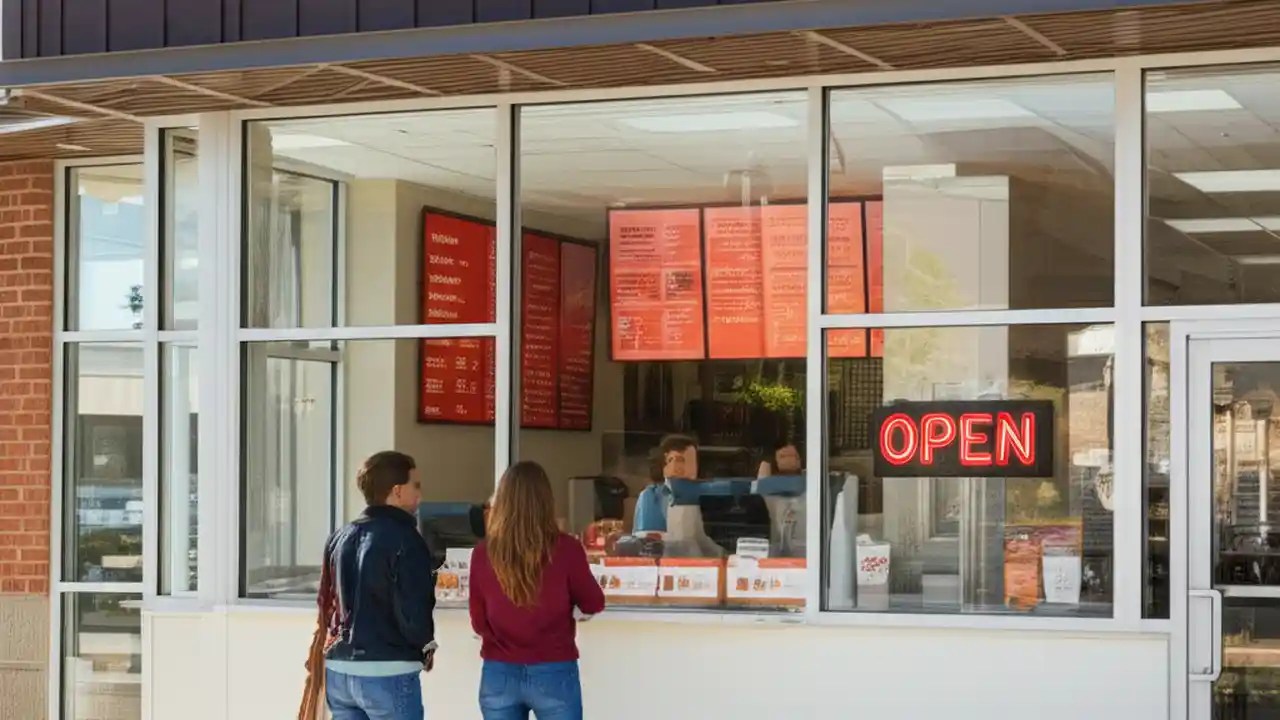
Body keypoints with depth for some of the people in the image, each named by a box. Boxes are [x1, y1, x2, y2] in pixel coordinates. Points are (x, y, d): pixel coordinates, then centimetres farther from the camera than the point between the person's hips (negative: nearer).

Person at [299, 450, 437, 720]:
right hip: (388, 673, -7)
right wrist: (426, 647, 2)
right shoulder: (405, 540, -12)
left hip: (338, 670, 7)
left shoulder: (340, 538, 13)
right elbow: (413, 613, -17)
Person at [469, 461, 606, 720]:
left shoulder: (483, 553, -6)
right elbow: (594, 604, 3)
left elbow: (479, 623, 5)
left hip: (499, 675, 2)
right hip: (554, 675, -2)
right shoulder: (565, 549, -11)